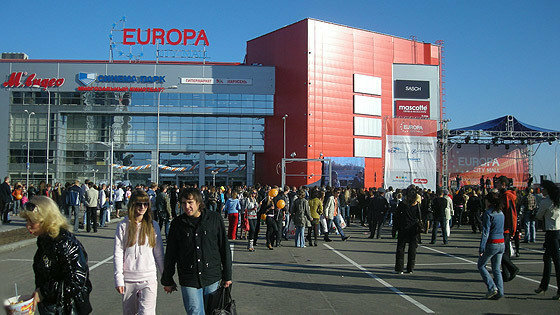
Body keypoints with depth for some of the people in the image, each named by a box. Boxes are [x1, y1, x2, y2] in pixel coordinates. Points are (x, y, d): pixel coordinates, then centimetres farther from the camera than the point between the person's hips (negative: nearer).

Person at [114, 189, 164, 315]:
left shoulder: (153, 225, 5)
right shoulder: (123, 226, 2)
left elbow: (159, 253, 8)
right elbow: (118, 254, 0)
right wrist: (118, 279, -6)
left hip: (149, 278, -1)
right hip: (128, 279, 1)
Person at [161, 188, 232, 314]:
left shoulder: (214, 218, -1)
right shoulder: (177, 223, 1)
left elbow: (225, 248, 4)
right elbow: (170, 255, 9)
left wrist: (227, 276, 5)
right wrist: (167, 280, 12)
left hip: (212, 278, 0)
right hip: (189, 281, 0)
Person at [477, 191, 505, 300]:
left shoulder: (488, 213, -14)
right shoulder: (501, 213, 10)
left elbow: (485, 232, -17)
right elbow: (502, 229, 15)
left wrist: (481, 249, -16)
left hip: (492, 244, -7)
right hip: (501, 244, 7)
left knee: (481, 265, 10)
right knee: (496, 269, 13)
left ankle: (492, 288, -1)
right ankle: (499, 292, 9)